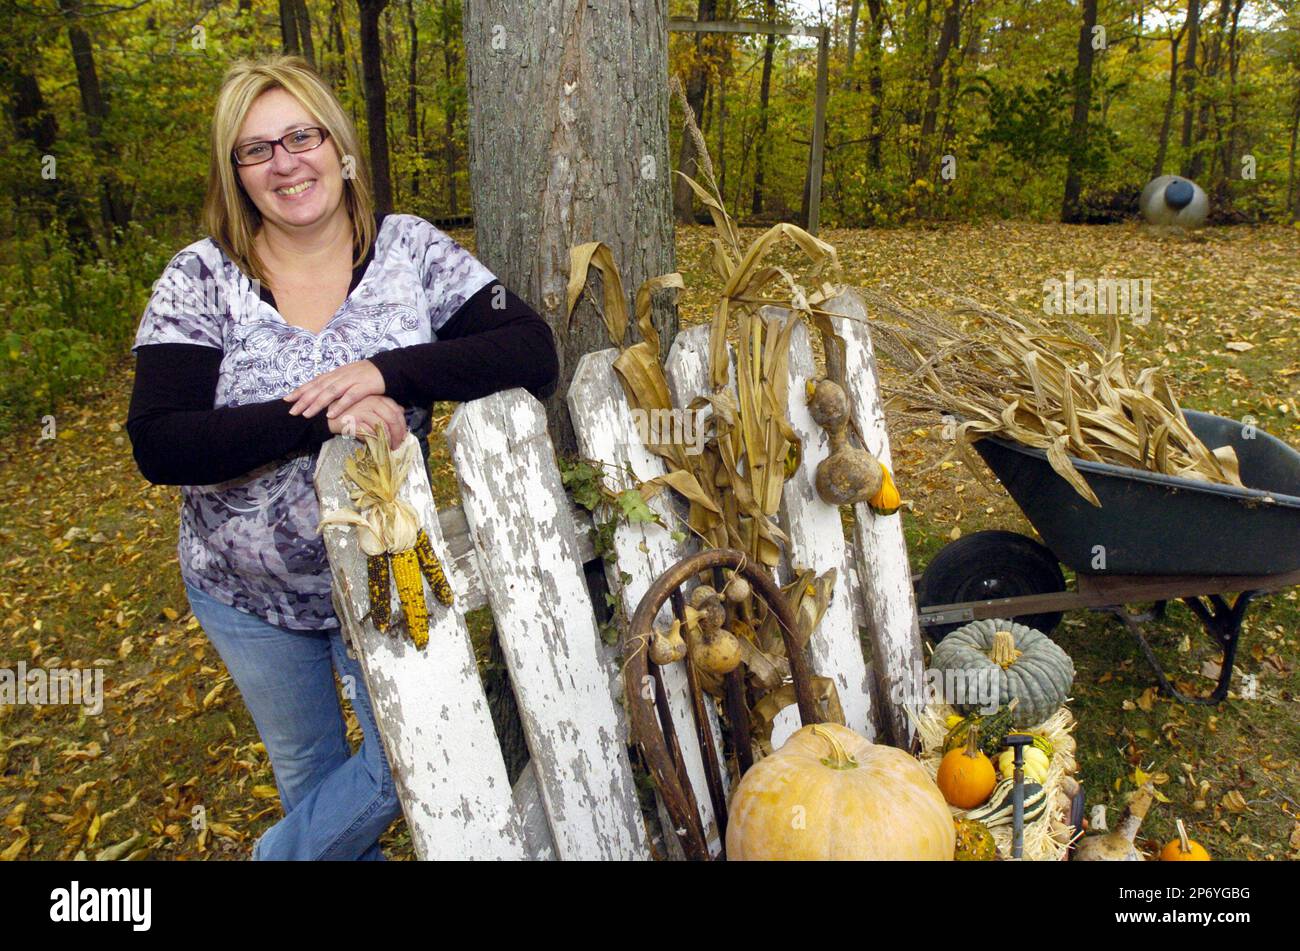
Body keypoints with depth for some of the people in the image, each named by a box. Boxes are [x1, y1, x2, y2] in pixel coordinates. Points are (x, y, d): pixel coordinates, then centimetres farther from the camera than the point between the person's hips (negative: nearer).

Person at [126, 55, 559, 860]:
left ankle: (281, 855, 40)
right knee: (307, 769, 22)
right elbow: (158, 447, -21)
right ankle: (345, 853, 53)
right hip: (247, 593, 0)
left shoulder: (409, 250, -11)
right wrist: (320, 419, -33)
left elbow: (534, 355, -20)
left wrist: (388, 372, -32)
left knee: (409, 762, 11)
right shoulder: (201, 279, -12)